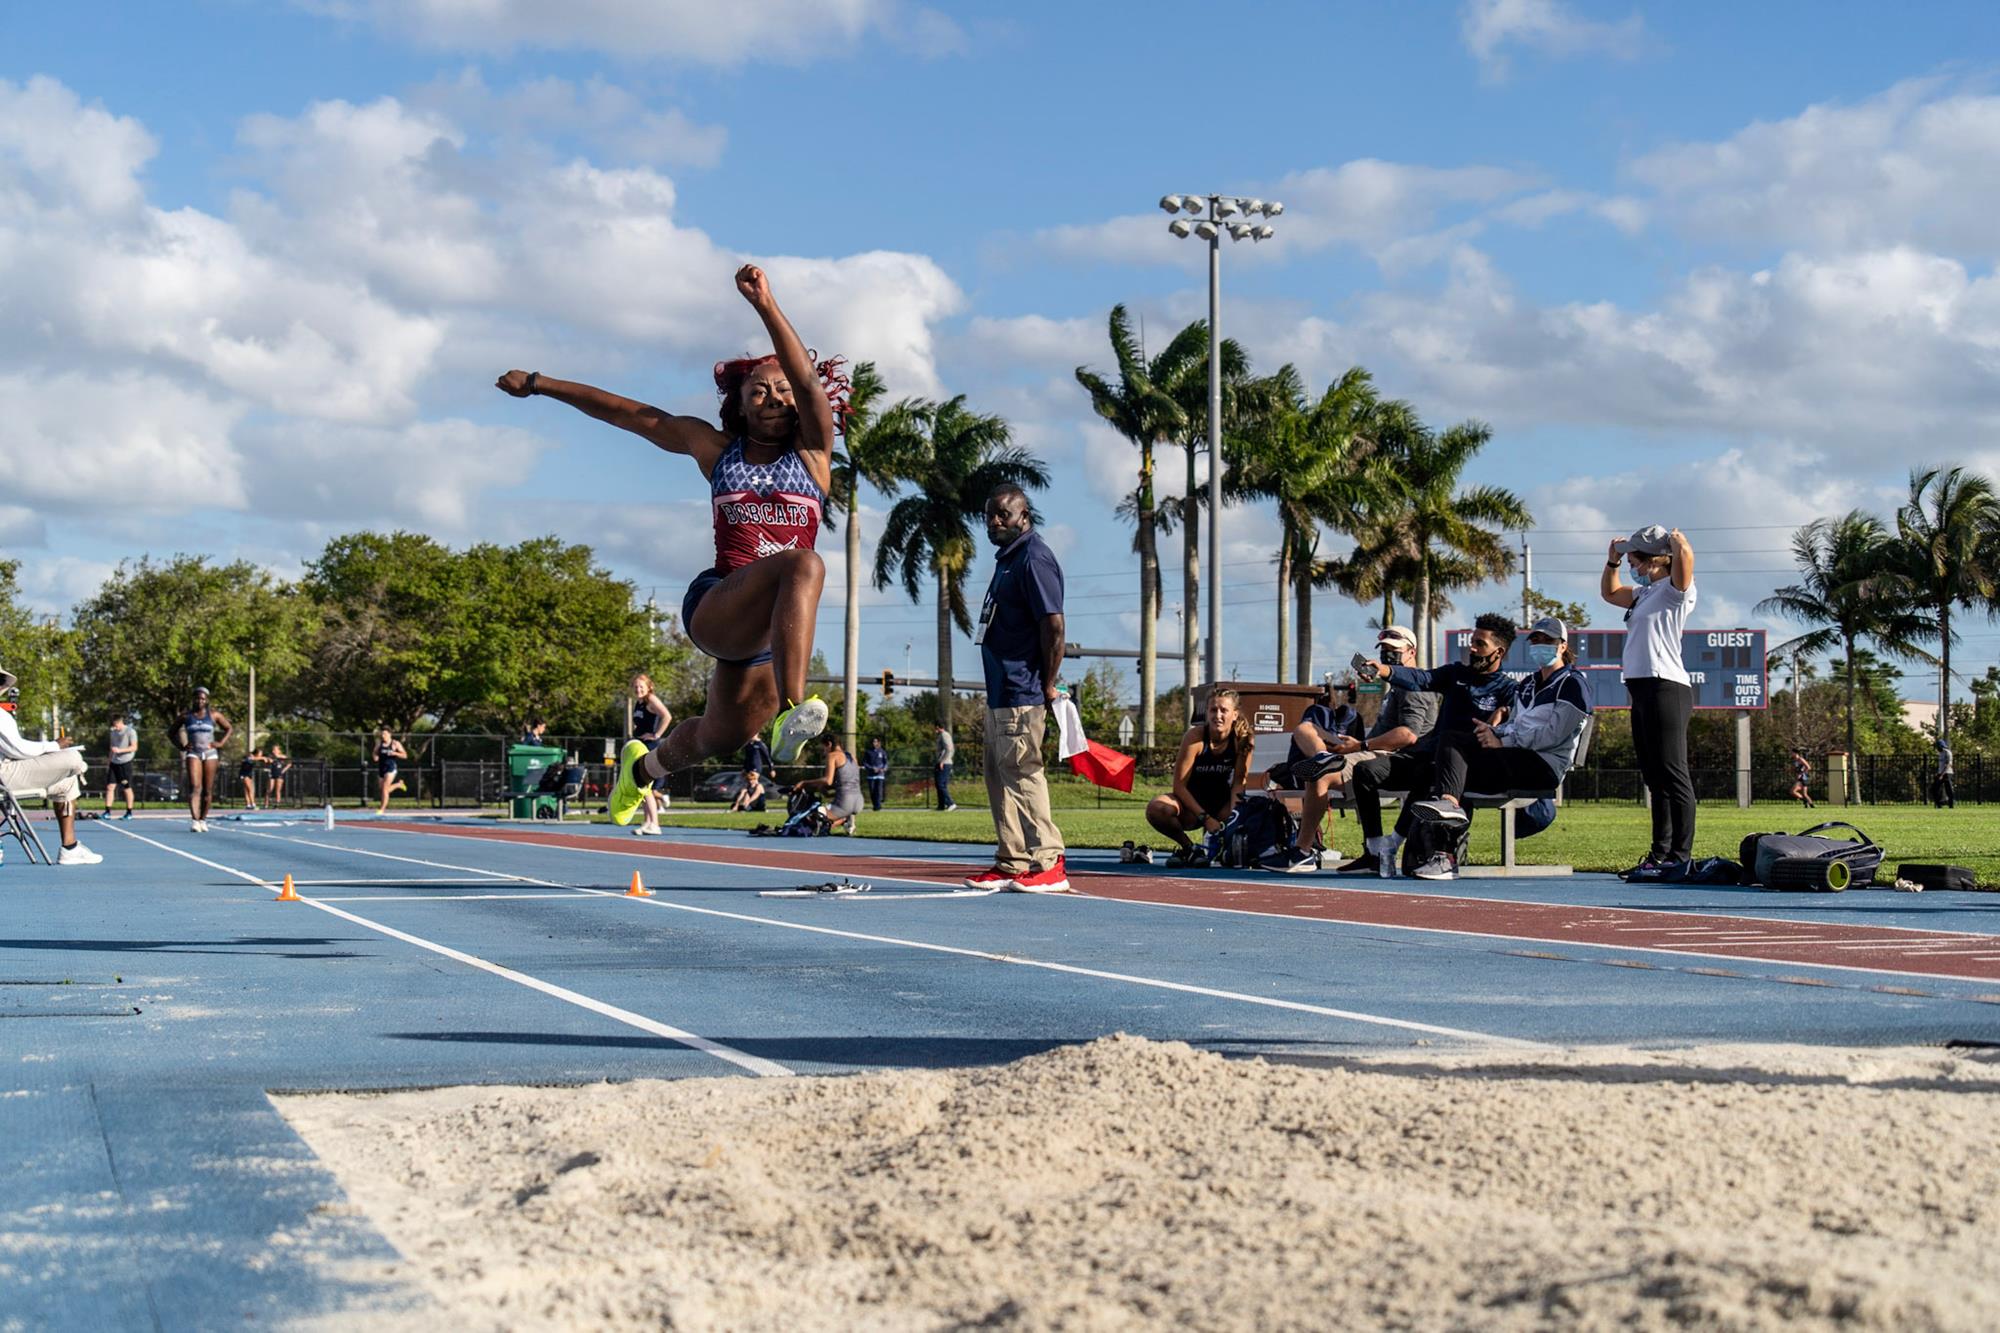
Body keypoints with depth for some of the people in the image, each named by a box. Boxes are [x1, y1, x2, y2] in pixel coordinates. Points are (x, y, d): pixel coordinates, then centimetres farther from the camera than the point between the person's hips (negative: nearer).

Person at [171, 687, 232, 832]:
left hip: (210, 753, 1)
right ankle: (194, 820, -26)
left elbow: (229, 728, 15)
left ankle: (203, 820, 15)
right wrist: (181, 746, 3)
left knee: (208, 790, 3)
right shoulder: (186, 716, 5)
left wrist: (221, 743, 2)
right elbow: (172, 732, 15)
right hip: (193, 754, -1)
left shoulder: (213, 715, 5)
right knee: (194, 786, -17)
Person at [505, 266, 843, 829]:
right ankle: (791, 712, -48)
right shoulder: (716, 449, 9)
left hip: (773, 632, 2)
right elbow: (625, 411, 16)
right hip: (714, 607, -2)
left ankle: (643, 767, 56)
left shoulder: (814, 452, 4)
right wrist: (539, 384, 20)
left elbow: (809, 381, -14)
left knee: (722, 735, 21)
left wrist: (766, 306, -27)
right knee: (803, 565, -33)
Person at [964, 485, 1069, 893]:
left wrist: (1048, 686, -15)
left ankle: (1049, 865, -6)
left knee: (1021, 774, -10)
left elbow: (1054, 626, -19)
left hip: (1021, 696, -10)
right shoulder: (1008, 558, 19)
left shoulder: (1034, 558, -13)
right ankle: (1011, 864, 17)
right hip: (1000, 694, 10)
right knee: (1000, 778, 12)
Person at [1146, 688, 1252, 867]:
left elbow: (1238, 783, -7)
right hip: (1191, 803, -1)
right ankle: (1188, 847, -6)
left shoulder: (1243, 739, -12)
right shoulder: (1195, 737, -19)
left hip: (1221, 805, 2)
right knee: (1155, 808, -34)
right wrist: (1205, 818, -26)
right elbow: (1179, 785, -18)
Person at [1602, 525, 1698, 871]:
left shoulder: (1675, 590, -4)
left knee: (1672, 775, -11)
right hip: (1641, 690, 10)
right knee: (1655, 778, 11)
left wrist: (1677, 540, -2)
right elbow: (1609, 592, 40)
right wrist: (1613, 559, 25)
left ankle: (1681, 855, -13)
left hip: (1665, 687, -10)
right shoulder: (1644, 593, 23)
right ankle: (1660, 852, 14)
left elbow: (1685, 556, -23)